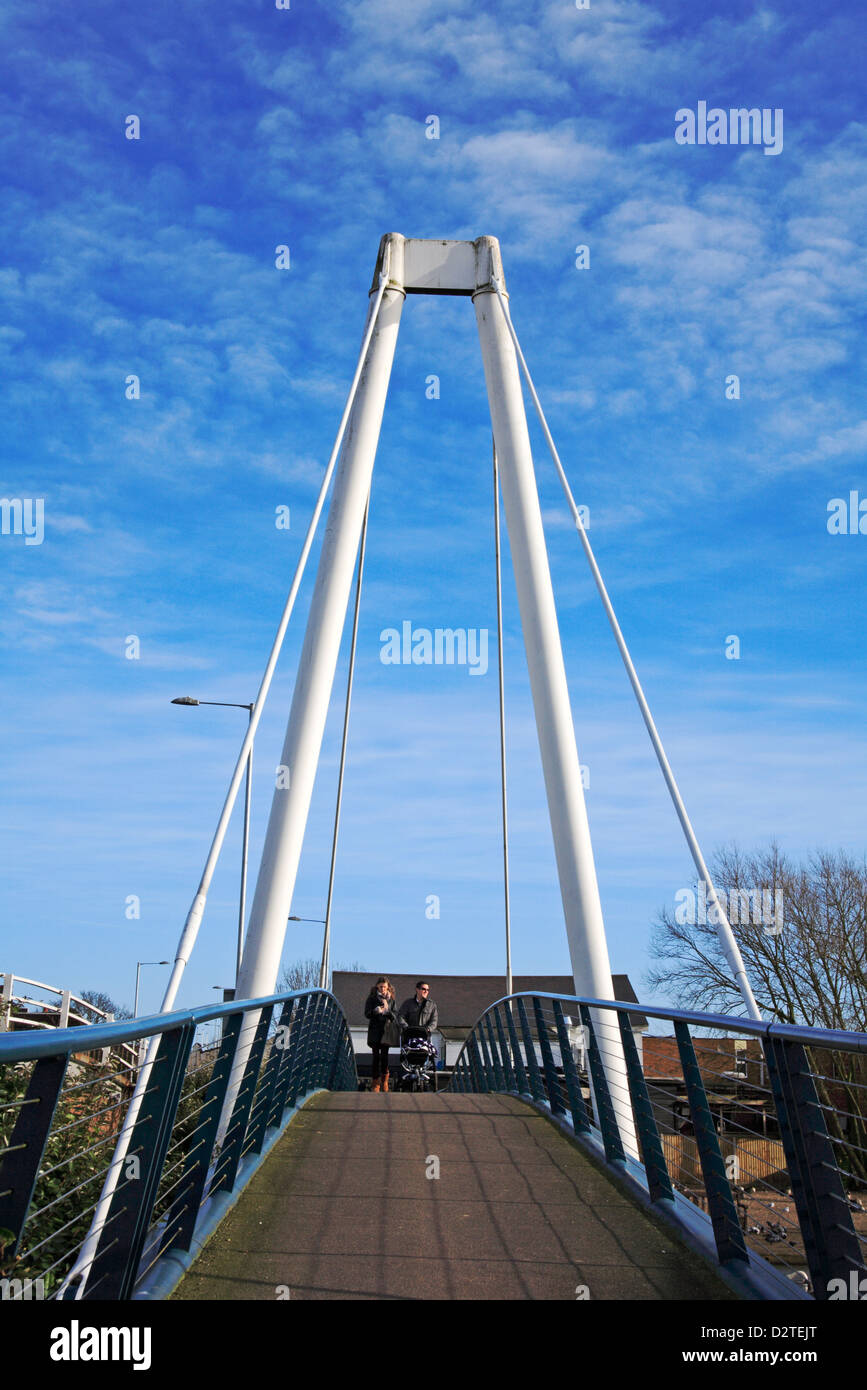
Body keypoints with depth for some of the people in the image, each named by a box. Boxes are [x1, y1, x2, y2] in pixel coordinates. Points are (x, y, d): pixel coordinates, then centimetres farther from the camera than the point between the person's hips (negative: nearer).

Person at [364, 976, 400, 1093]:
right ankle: (376, 1083, 2)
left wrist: (388, 1011, -12)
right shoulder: (372, 998, 4)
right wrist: (376, 1011, -18)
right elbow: (367, 1014, 1)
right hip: (375, 1030, -1)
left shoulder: (391, 999, 10)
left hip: (387, 1030, 1)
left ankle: (384, 1080, 11)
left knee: (384, 1055, -7)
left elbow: (395, 1014, 9)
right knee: (376, 1056, -4)